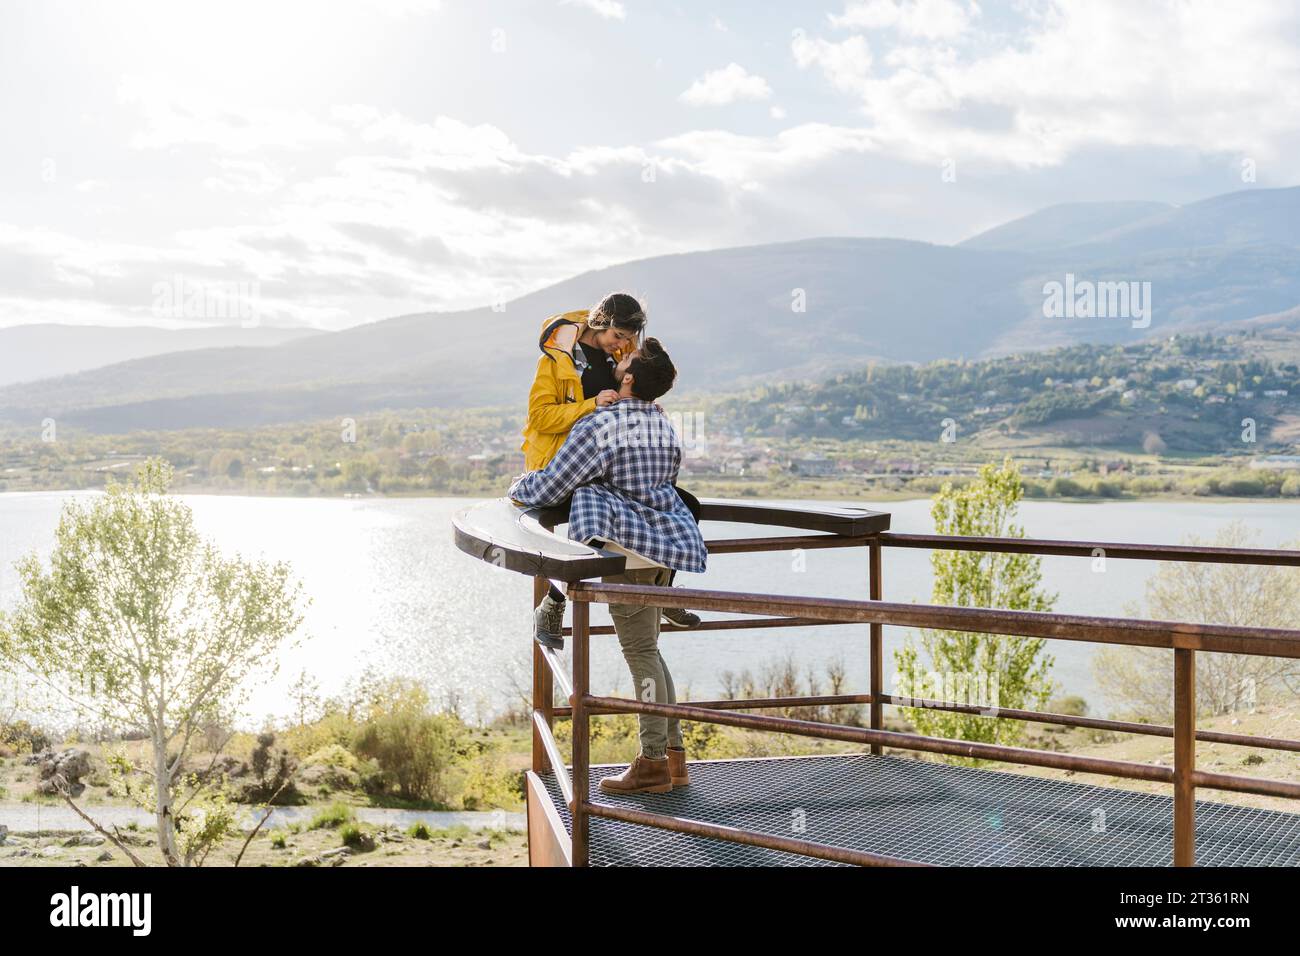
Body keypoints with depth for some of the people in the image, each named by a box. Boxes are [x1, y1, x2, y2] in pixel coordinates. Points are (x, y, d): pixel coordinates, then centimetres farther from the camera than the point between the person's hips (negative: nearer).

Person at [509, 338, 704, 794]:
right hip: (664, 543, 8)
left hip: (628, 550, -8)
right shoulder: (665, 425, 12)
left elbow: (549, 486, -9)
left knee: (640, 652, -4)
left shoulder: (600, 426, -13)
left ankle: (653, 762, 2)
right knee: (647, 649, 14)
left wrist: (518, 487, 14)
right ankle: (673, 755, 16)